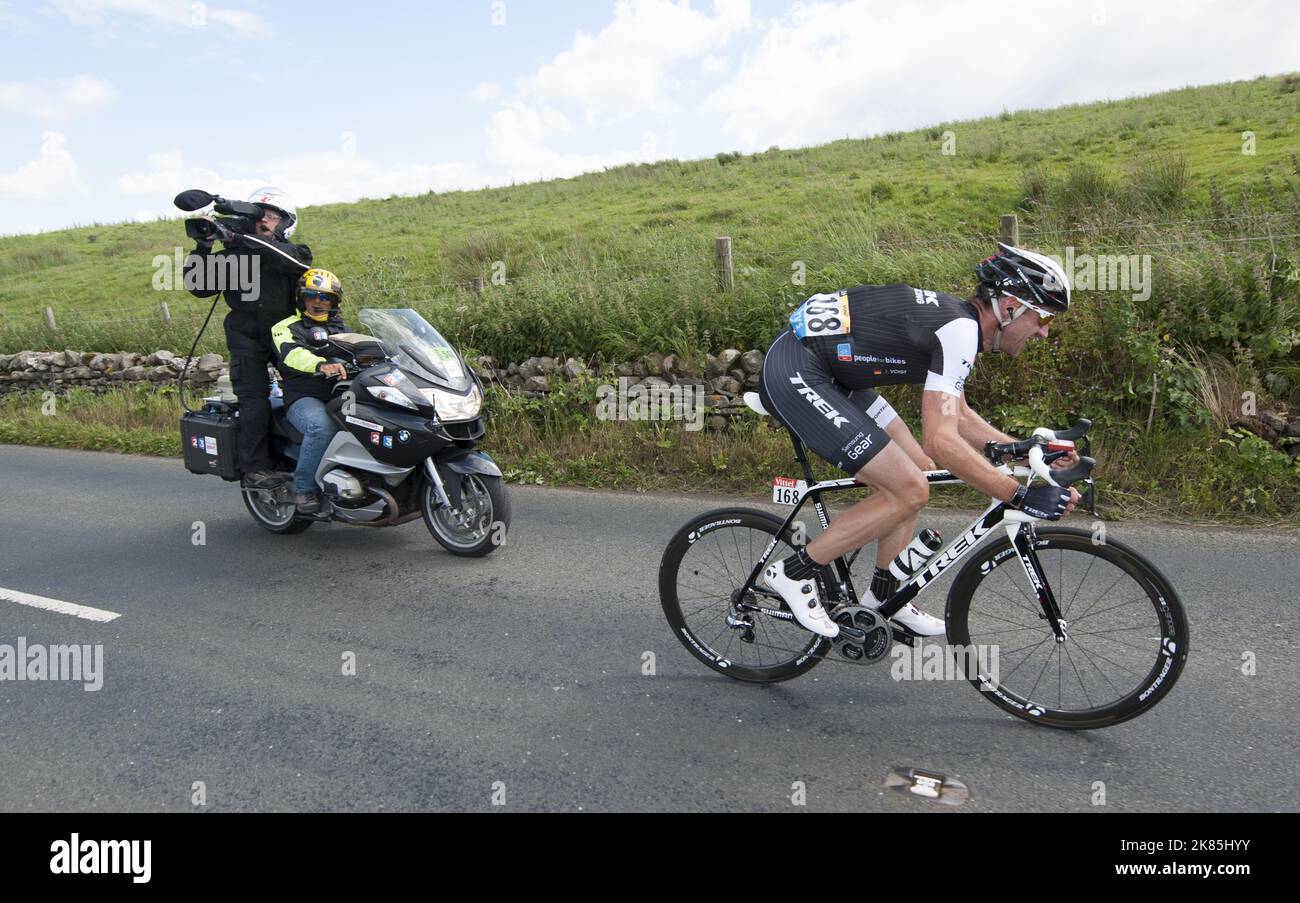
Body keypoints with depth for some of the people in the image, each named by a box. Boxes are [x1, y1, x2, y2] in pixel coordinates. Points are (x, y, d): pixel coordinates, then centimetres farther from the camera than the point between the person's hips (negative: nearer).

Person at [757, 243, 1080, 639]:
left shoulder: (956, 318, 13)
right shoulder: (960, 330, -18)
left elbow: (956, 416, 24)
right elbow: (941, 440, -26)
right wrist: (1020, 495, -22)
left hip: (824, 373, 11)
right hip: (793, 374, -11)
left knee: (917, 468, 13)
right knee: (910, 491, -10)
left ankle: (884, 597, 23)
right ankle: (793, 572, 0)